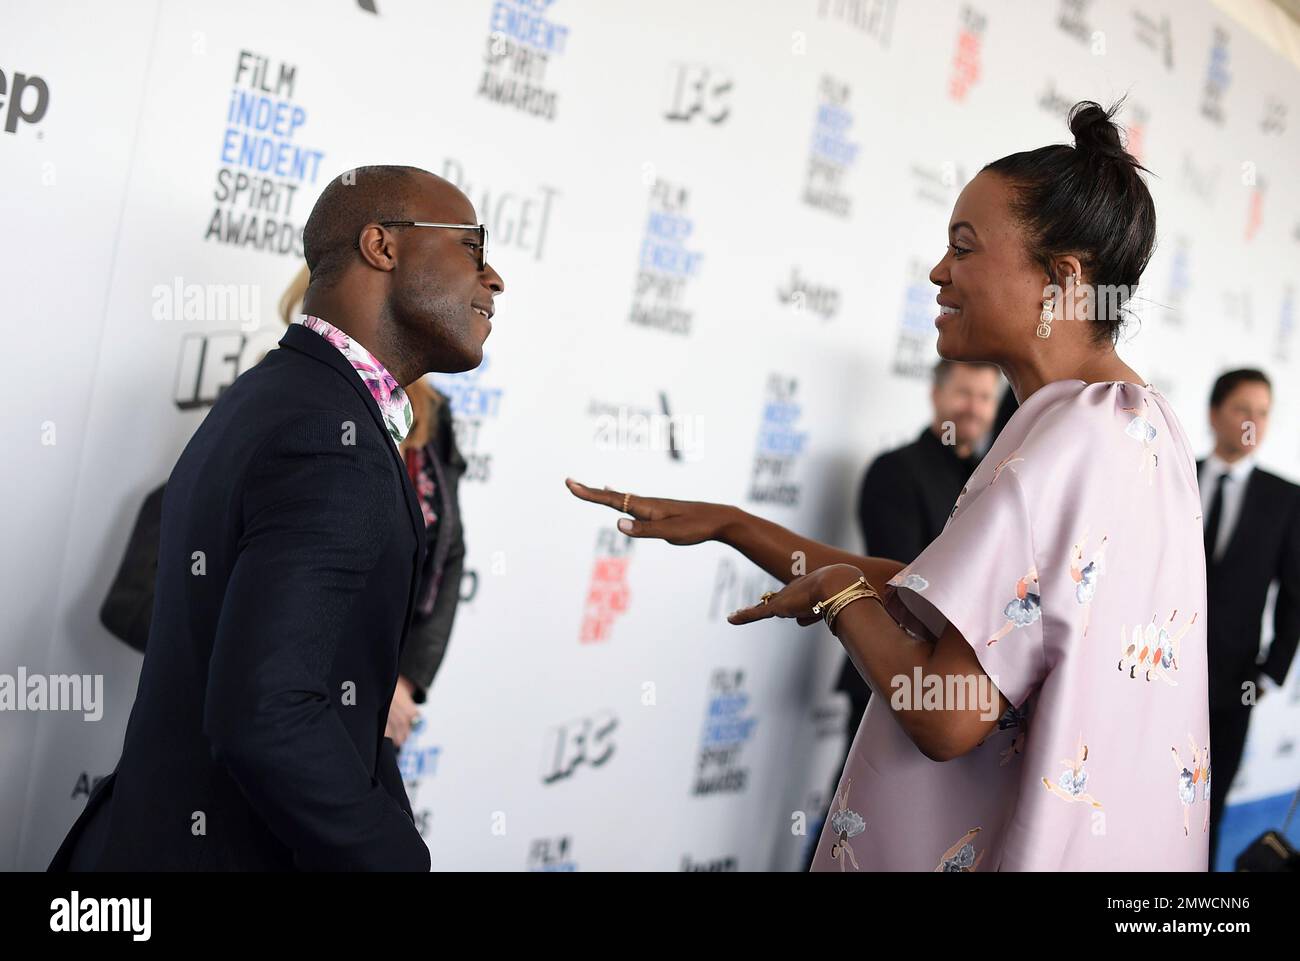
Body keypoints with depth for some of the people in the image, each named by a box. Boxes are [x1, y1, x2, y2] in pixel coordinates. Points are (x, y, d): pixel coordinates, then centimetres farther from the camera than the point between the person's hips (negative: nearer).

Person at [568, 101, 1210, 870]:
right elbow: (927, 594, 9)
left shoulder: (1069, 442, -22)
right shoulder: (1136, 422, 7)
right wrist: (728, 525, 7)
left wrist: (837, 592, -10)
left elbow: (947, 719, -27)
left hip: (1030, 842, -8)